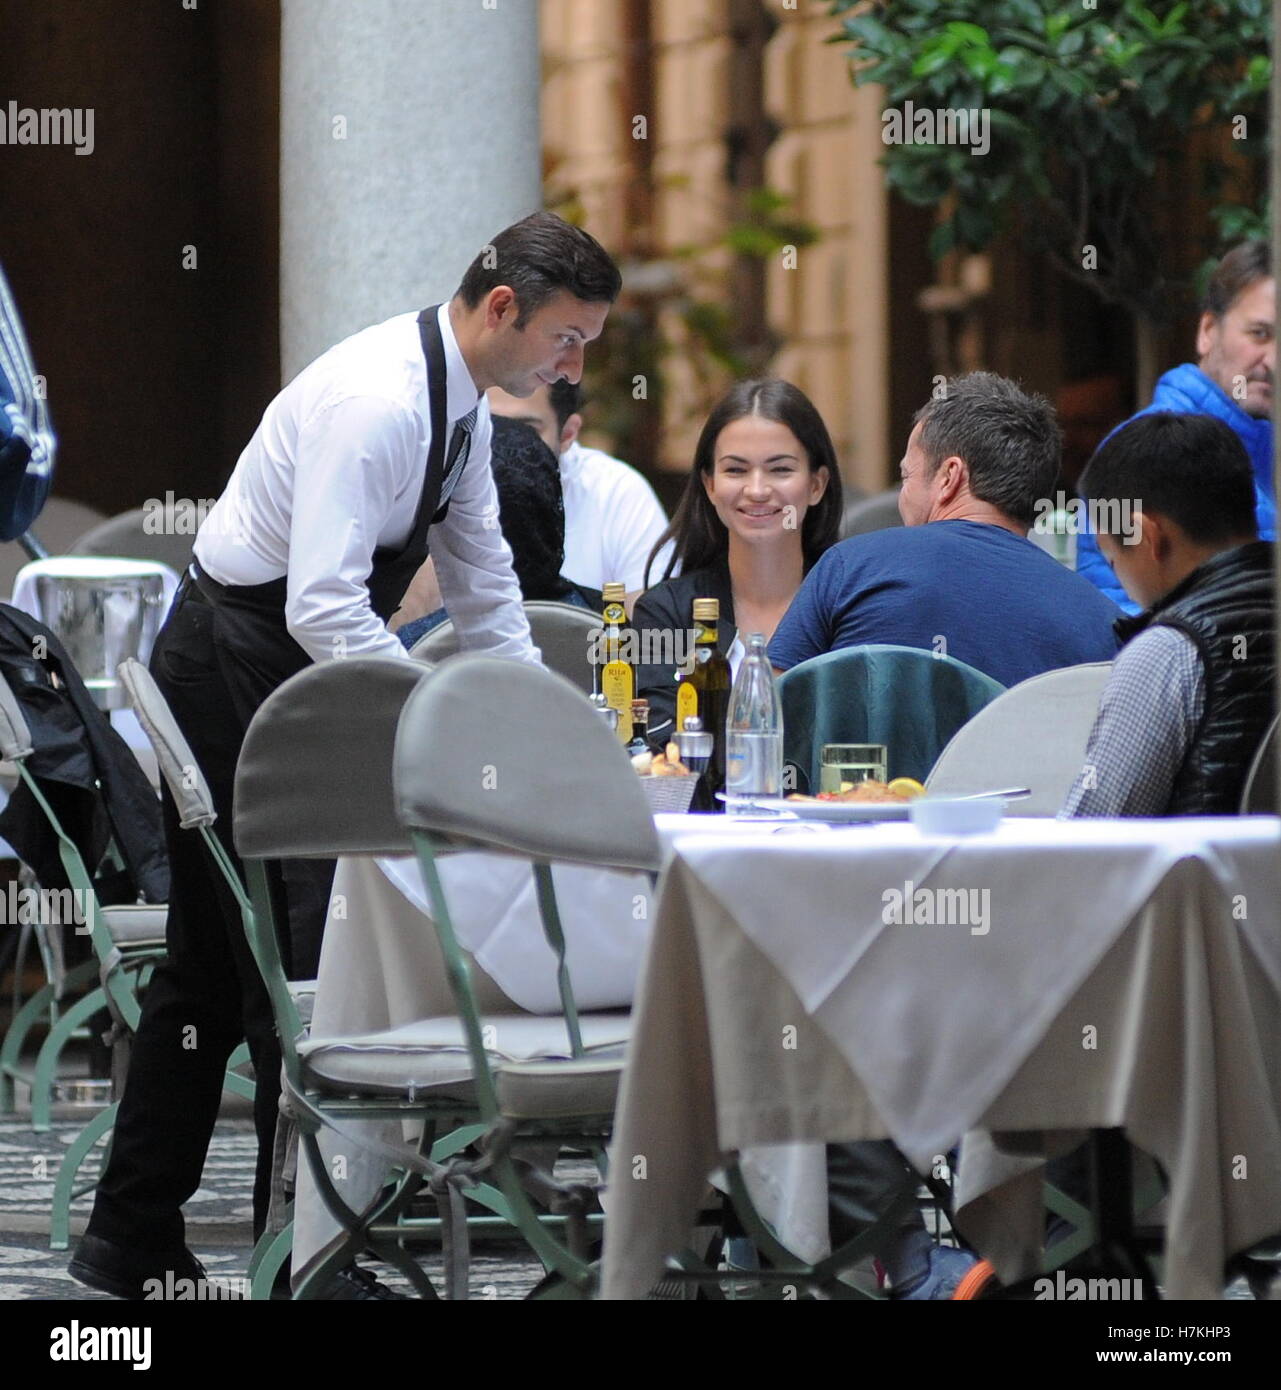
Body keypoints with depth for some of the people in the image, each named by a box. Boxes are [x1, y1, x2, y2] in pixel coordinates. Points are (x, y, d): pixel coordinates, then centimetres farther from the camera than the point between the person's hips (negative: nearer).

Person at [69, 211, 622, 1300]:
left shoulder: (461, 404, 6)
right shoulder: (376, 400, -25)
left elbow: (484, 587, 15)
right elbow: (323, 606, -30)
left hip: (289, 678, 10)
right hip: (236, 670, -10)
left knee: (213, 967, 14)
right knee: (293, 966, -8)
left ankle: (131, 1242, 22)